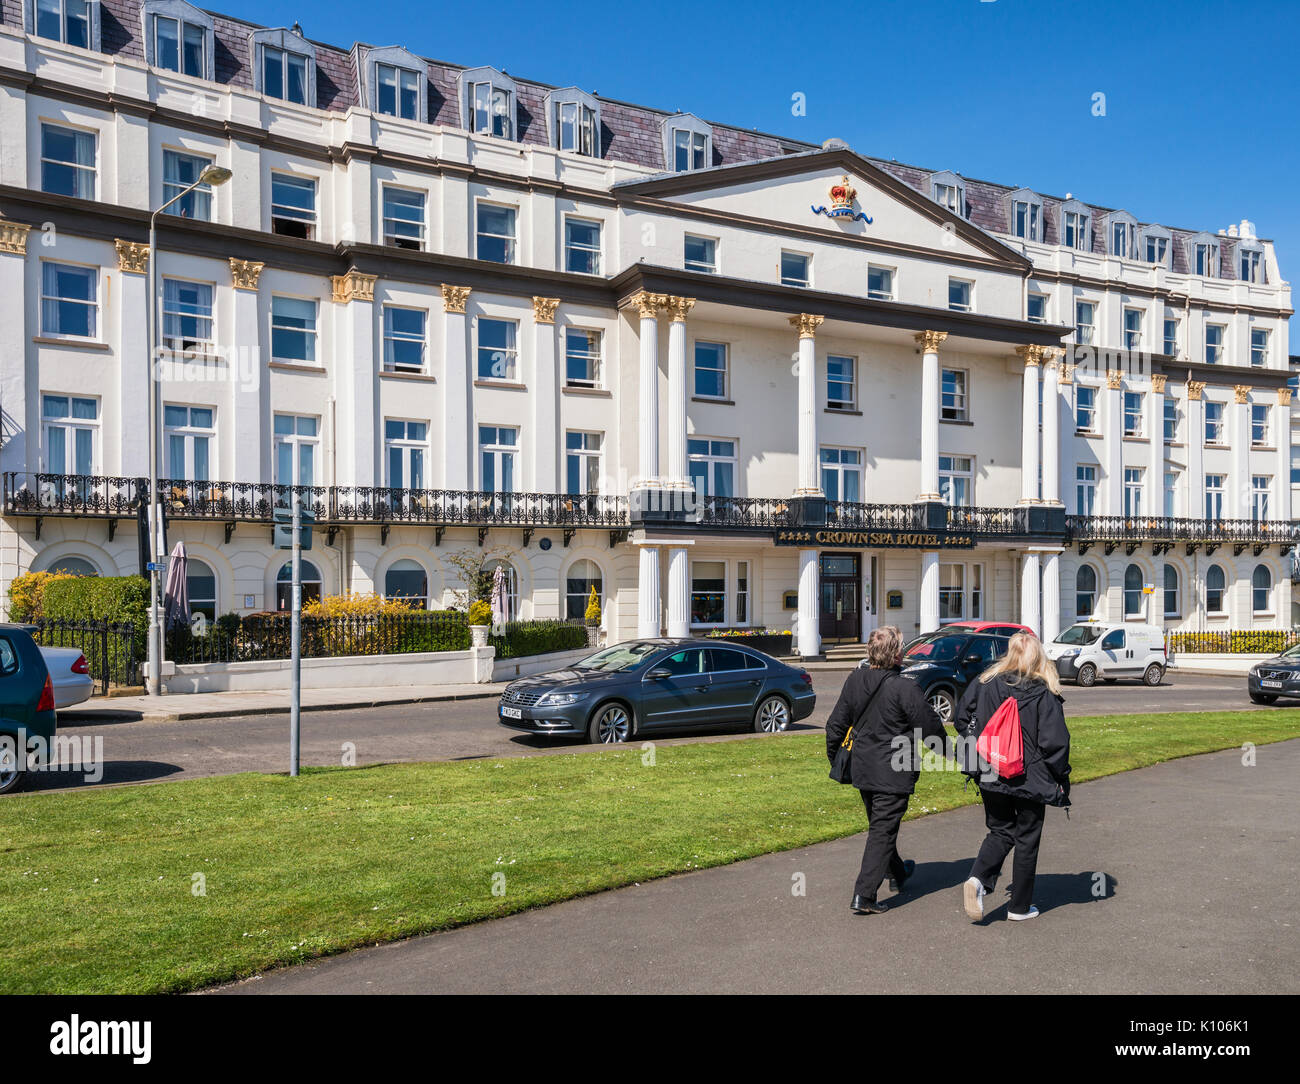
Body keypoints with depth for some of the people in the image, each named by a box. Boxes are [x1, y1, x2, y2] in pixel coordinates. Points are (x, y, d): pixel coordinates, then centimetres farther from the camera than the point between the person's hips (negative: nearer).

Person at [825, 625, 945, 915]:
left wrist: (834, 758, 20)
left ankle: (898, 873, 46)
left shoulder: (855, 680, -2)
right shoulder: (905, 689, -21)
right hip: (893, 773, -7)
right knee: (883, 831, 0)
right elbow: (930, 728, -12)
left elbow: (836, 724, 6)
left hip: (863, 769, 7)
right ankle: (864, 895, -2)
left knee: (880, 824, 23)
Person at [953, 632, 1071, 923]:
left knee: (1000, 832, 17)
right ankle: (1020, 907, 20)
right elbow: (1055, 742, -13)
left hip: (990, 778, 3)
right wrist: (1061, 781, -1)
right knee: (1027, 839, 12)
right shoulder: (1044, 694, -12)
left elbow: (960, 719, 4)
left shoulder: (983, 684, -3)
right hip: (1030, 779, -3)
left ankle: (977, 879, -9)